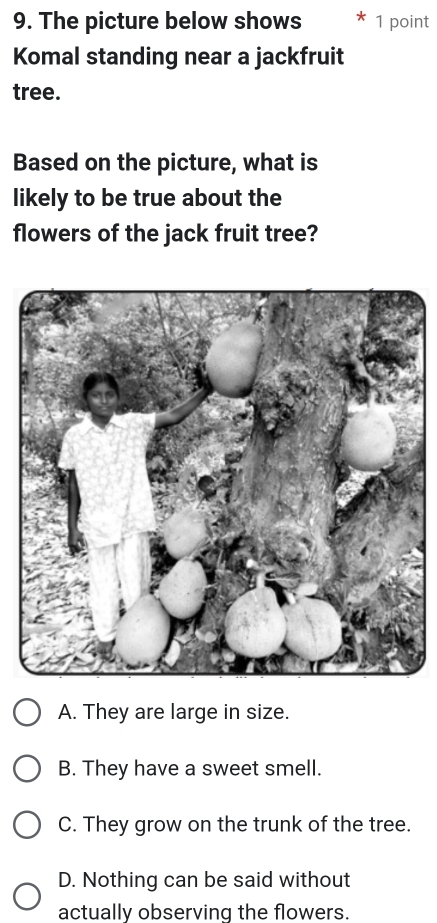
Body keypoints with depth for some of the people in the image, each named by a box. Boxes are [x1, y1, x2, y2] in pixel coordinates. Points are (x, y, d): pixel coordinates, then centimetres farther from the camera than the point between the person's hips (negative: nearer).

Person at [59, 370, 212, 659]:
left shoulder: (135, 424, -5)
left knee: (136, 580, 8)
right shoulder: (74, 436, -5)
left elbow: (175, 416, -10)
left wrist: (206, 390, -21)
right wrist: (72, 527, 3)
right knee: (103, 582, 13)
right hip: (97, 524, 0)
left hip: (133, 520, 0)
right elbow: (74, 483, 2)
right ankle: (106, 635, 32)